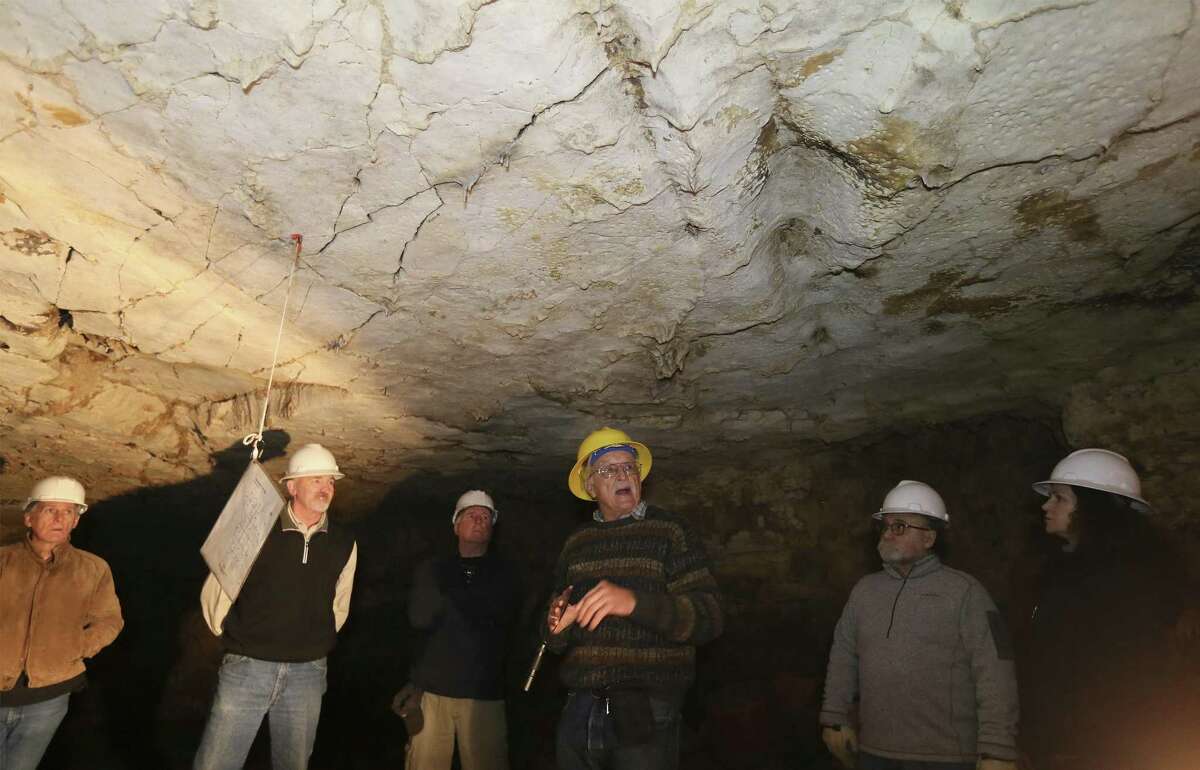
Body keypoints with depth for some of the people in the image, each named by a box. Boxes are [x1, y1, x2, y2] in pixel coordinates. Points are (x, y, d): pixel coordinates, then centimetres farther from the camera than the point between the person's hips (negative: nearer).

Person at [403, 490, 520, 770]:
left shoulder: (503, 573, 10)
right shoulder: (433, 570, 13)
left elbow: (505, 613, -7)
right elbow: (420, 617, -1)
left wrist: (451, 597, -3)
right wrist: (480, 609, -2)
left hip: (485, 692, 0)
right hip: (433, 687, 1)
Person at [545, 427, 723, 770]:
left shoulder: (671, 531, -3)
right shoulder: (576, 543, 10)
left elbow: (708, 618, -12)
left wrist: (634, 602, -26)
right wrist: (558, 627, -7)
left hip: (645, 713, -4)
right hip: (579, 712, 4)